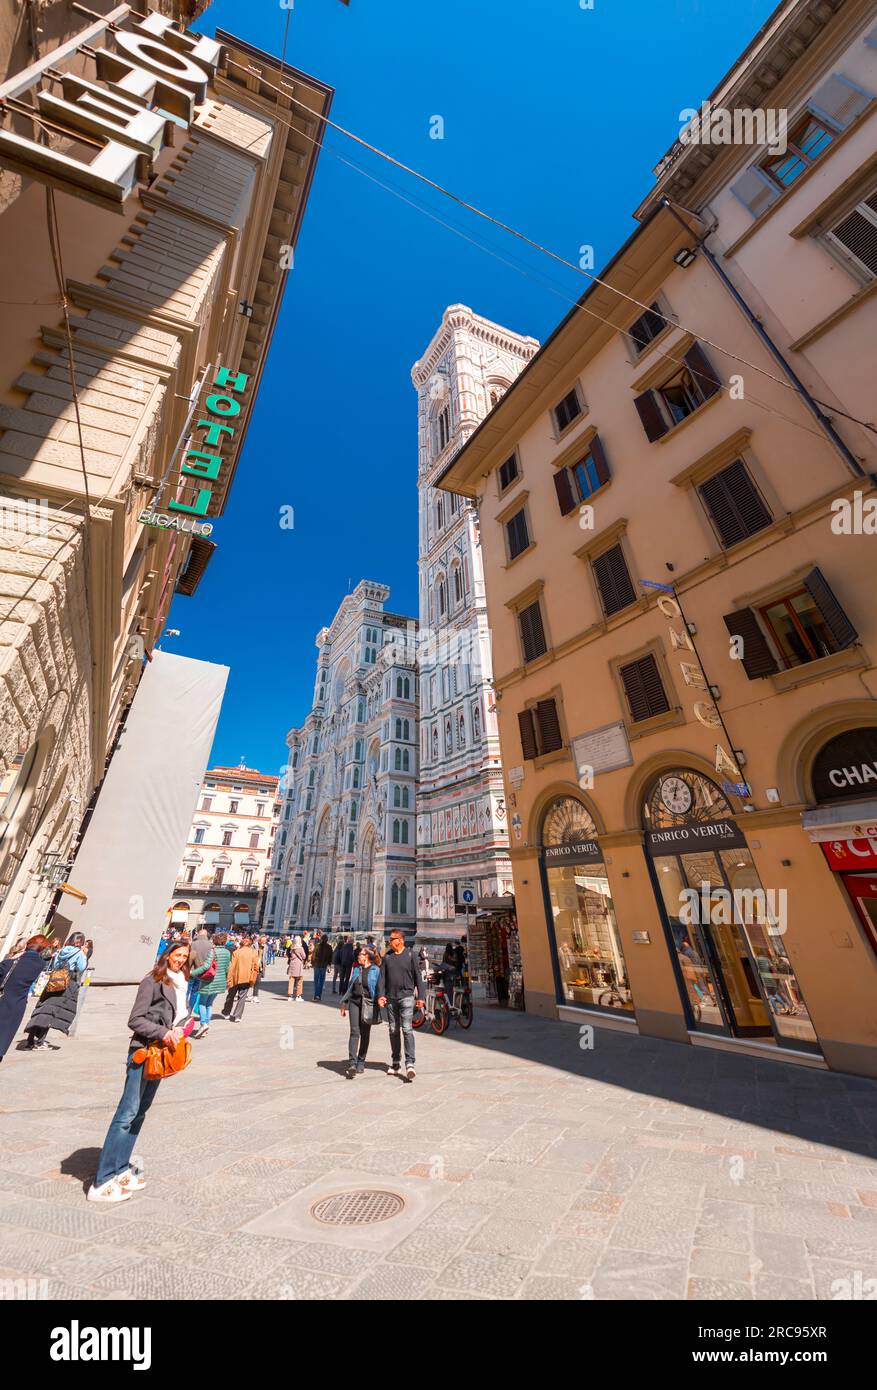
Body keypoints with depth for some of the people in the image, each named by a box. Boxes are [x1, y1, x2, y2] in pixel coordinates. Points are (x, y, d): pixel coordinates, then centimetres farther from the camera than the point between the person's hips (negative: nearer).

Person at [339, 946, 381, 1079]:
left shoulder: (376, 970, -5)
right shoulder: (357, 968, 11)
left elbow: (379, 988, -4)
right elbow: (350, 986, 18)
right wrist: (344, 1002, 16)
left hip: (368, 1003, -3)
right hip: (354, 1002, 3)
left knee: (365, 1034, 8)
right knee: (354, 1032, -8)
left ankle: (361, 1062, 24)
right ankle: (352, 1064, -9)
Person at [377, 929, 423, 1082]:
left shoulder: (410, 954, -4)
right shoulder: (387, 957, 5)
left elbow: (417, 976, 0)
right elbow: (382, 977, 5)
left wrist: (419, 996, -1)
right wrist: (381, 995, -7)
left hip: (406, 996, -4)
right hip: (390, 998, 4)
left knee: (407, 1029, -10)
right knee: (393, 1031, 13)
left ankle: (410, 1064, -6)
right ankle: (396, 1062, 26)